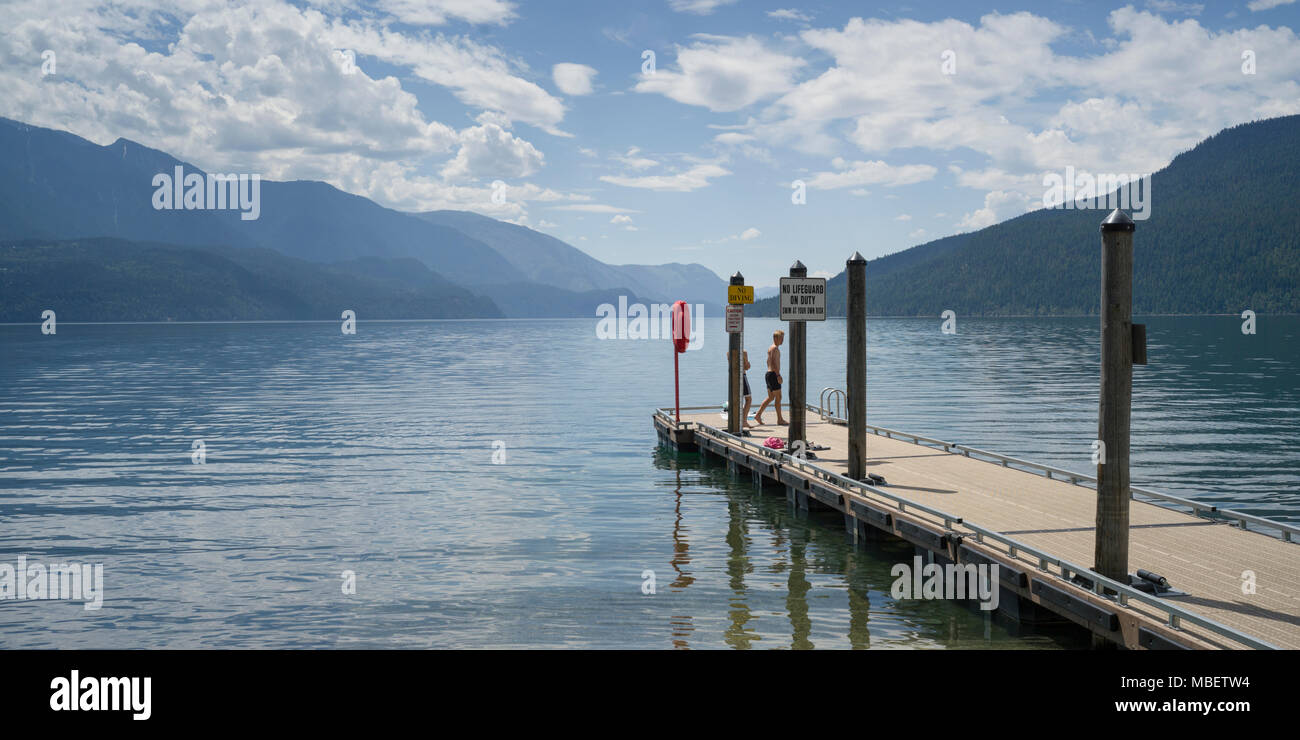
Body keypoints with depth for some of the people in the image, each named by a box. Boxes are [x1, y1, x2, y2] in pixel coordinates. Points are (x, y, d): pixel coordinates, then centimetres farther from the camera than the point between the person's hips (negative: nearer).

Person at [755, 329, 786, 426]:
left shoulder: (770, 348, 18)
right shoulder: (775, 348, -13)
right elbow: (774, 362, -23)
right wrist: (778, 375, -26)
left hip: (769, 374, 10)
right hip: (773, 374, -10)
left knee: (770, 397, 13)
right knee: (778, 397, -5)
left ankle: (758, 414, 11)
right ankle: (779, 420, -1)